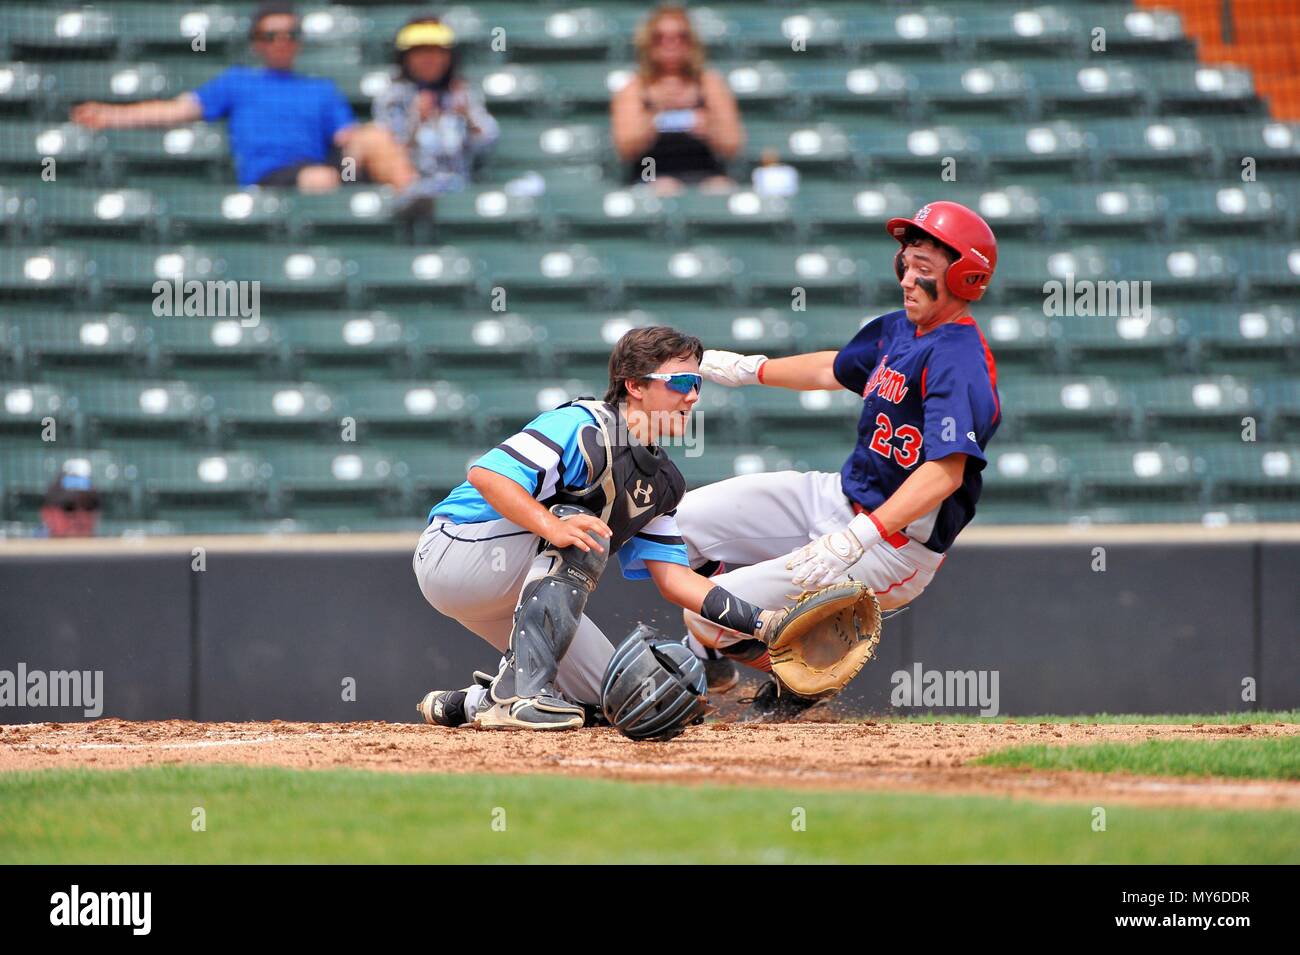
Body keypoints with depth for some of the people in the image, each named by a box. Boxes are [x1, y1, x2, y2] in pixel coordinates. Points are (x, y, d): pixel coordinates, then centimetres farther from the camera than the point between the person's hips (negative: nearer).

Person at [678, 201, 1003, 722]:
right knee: (685, 519, 7)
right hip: (838, 497, 9)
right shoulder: (900, 329, 7)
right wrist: (748, 368, 36)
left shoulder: (958, 361, -23)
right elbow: (834, 369, 27)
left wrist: (855, 540, -38)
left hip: (894, 549, -9)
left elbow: (946, 473, -32)